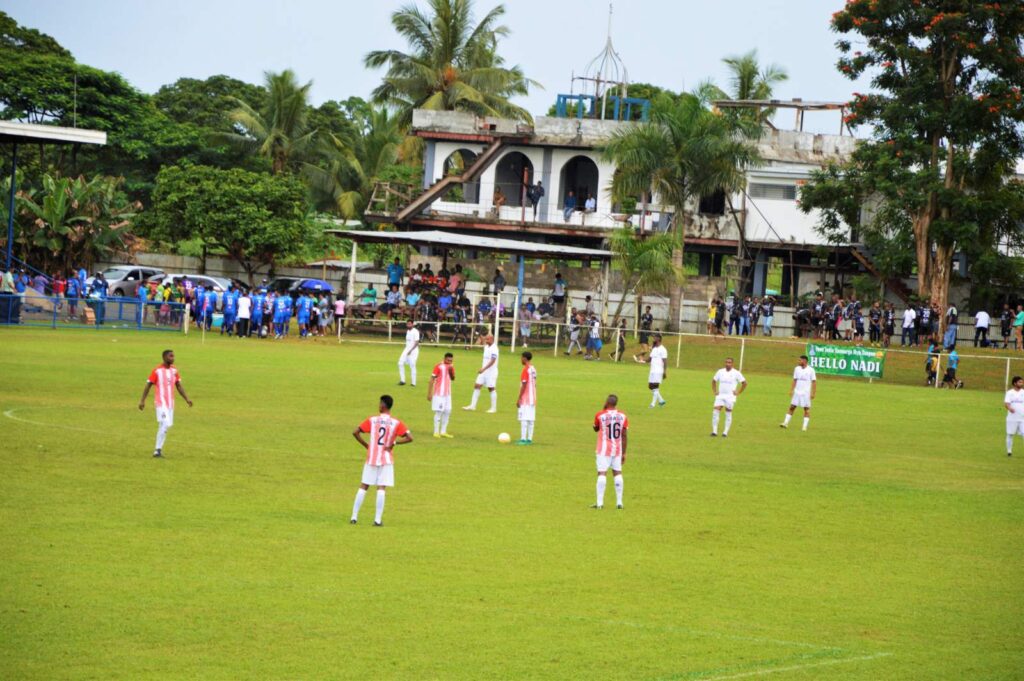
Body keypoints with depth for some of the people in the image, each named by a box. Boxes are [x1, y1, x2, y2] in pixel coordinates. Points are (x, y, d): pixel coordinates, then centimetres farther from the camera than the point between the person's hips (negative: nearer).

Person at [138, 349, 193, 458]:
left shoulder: (174, 370, 9)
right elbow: (148, 386, -5)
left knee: (168, 425, 7)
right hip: (161, 402, -6)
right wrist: (142, 401, -8)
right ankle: (158, 450, -12)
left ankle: (158, 449, 17)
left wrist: (186, 399, 6)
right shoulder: (157, 371, -8)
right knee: (165, 424, -17)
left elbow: (179, 386, 14)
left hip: (170, 403, 6)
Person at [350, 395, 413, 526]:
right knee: (381, 488, -1)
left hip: (371, 458, 1)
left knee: (363, 487, 10)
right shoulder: (396, 423, -4)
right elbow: (409, 438, -11)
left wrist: (366, 445, 5)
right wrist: (394, 443, -6)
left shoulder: (371, 420, -3)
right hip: (387, 460, -1)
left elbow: (355, 433, -5)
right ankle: (378, 519, -7)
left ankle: (354, 516, 8)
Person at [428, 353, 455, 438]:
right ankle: (436, 432, 0)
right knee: (439, 412, -6)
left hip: (447, 393, 7)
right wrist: (429, 393, -12)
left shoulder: (451, 367, 8)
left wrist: (451, 370, -14)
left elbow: (453, 378, 3)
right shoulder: (438, 367, -11)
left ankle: (443, 432, 16)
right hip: (439, 393, -7)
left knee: (447, 412, 8)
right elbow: (432, 379, -10)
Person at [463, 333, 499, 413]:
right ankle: (472, 406, 7)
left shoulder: (494, 349, -17)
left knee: (491, 389, -2)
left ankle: (494, 408, 6)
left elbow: (492, 361, -24)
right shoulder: (486, 347, 9)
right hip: (484, 371, 9)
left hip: (491, 372, -9)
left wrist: (484, 369, -29)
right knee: (477, 386, 4)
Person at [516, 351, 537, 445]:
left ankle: (523, 439, -14)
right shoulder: (533, 369, 12)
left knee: (524, 419, -10)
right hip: (532, 399, 9)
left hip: (525, 399, -9)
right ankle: (529, 439, 7)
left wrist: (519, 398, -13)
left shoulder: (525, 370, -14)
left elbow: (524, 385, -16)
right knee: (531, 419, 7)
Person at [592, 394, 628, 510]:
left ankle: (600, 503, -12)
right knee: (617, 473, 11)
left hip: (604, 449, -3)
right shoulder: (622, 416, 0)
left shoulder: (600, 415, -8)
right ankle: (619, 502, 9)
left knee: (602, 473, -6)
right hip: (617, 449, 3)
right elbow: (625, 436, 1)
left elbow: (595, 429, 12)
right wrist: (624, 453, 7)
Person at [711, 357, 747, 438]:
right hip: (720, 396, 3)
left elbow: (744, 383, 2)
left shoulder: (736, 373, -2)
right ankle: (714, 431, -7)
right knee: (715, 412, -10)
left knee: (728, 413, 1)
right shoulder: (720, 372, 8)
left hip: (730, 397, -3)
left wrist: (738, 393, -4)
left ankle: (725, 432, 6)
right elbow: (713, 381, 21)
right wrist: (714, 391, 9)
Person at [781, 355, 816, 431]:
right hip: (797, 392, 4)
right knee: (792, 407, -1)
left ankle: (805, 426, 1)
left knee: (806, 409, -1)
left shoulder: (811, 370, -6)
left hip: (806, 393, -4)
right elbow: (795, 380, 12)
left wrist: (813, 393, -8)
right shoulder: (797, 369, 7)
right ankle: (786, 423, -1)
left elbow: (814, 382, -4)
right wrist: (791, 390, 5)